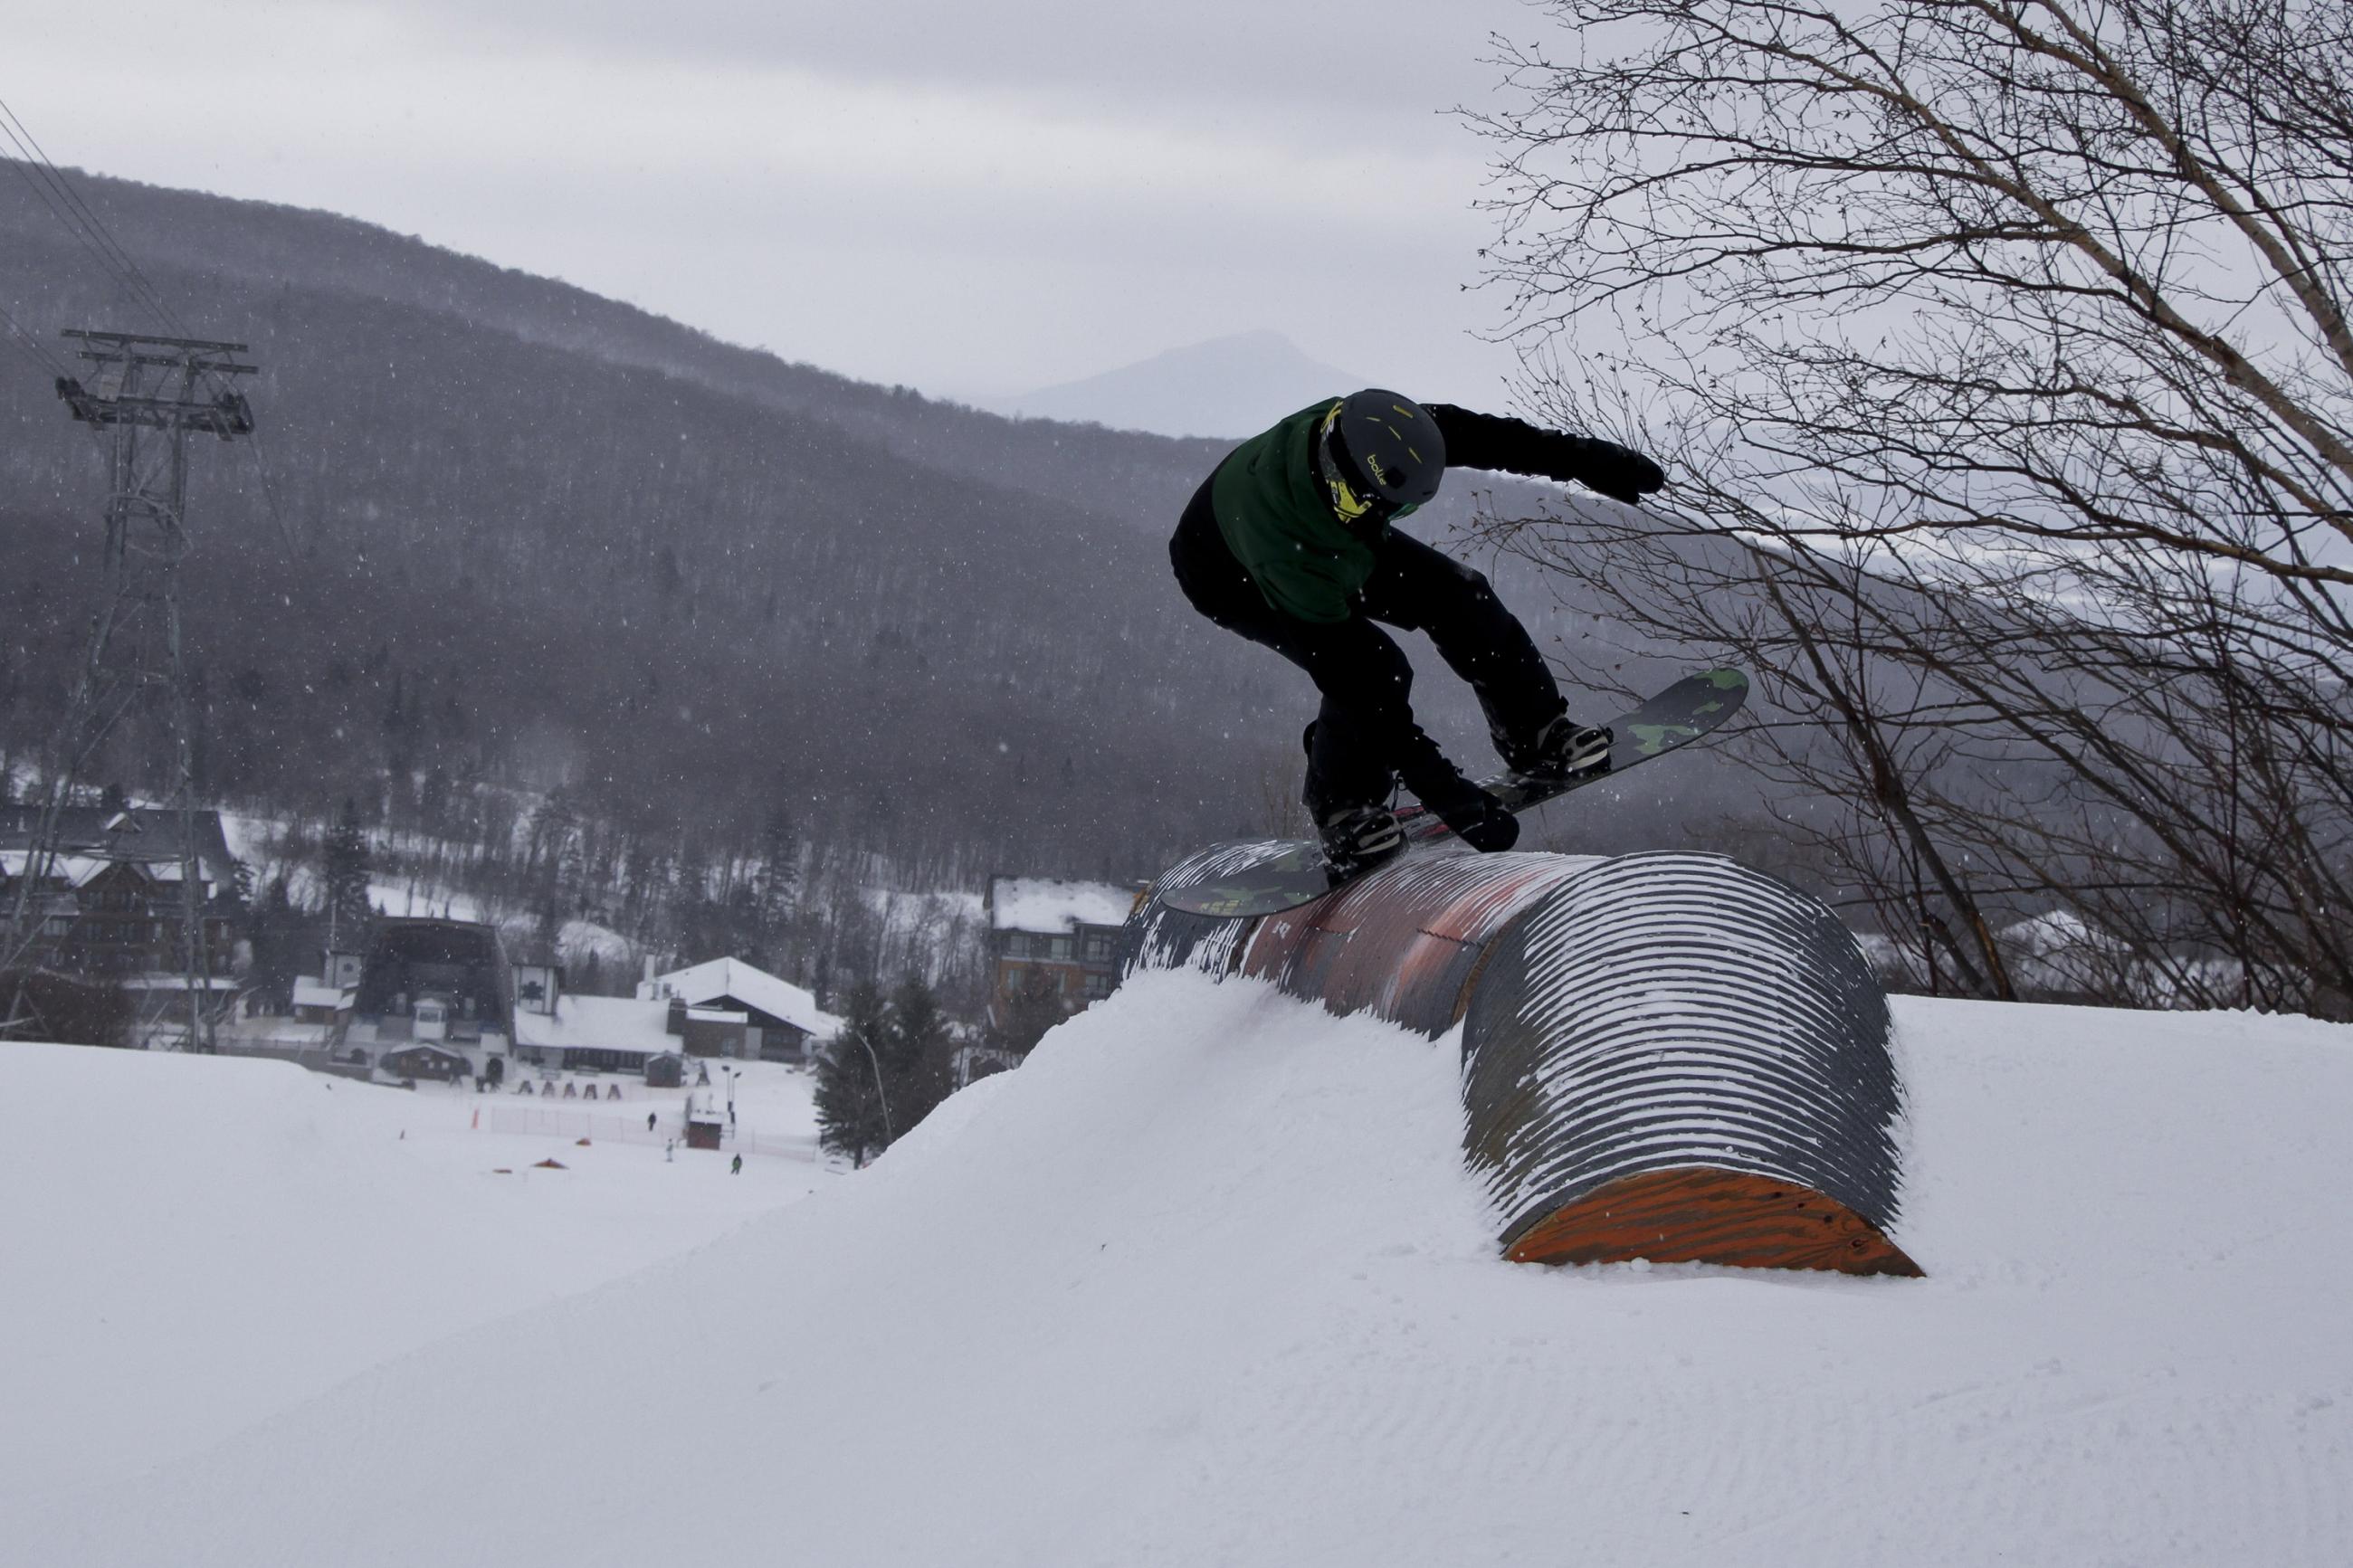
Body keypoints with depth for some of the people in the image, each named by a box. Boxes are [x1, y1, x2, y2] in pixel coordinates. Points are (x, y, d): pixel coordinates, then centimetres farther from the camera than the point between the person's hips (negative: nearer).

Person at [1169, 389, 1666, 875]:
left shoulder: (1371, 432, -37)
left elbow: (1486, 435, -19)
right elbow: (1349, 682, -42)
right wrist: (1447, 795, -40)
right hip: (1229, 579, -6)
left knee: (1454, 594, -10)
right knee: (1372, 671, -23)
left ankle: (1535, 735, 8)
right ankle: (1342, 812, 2)